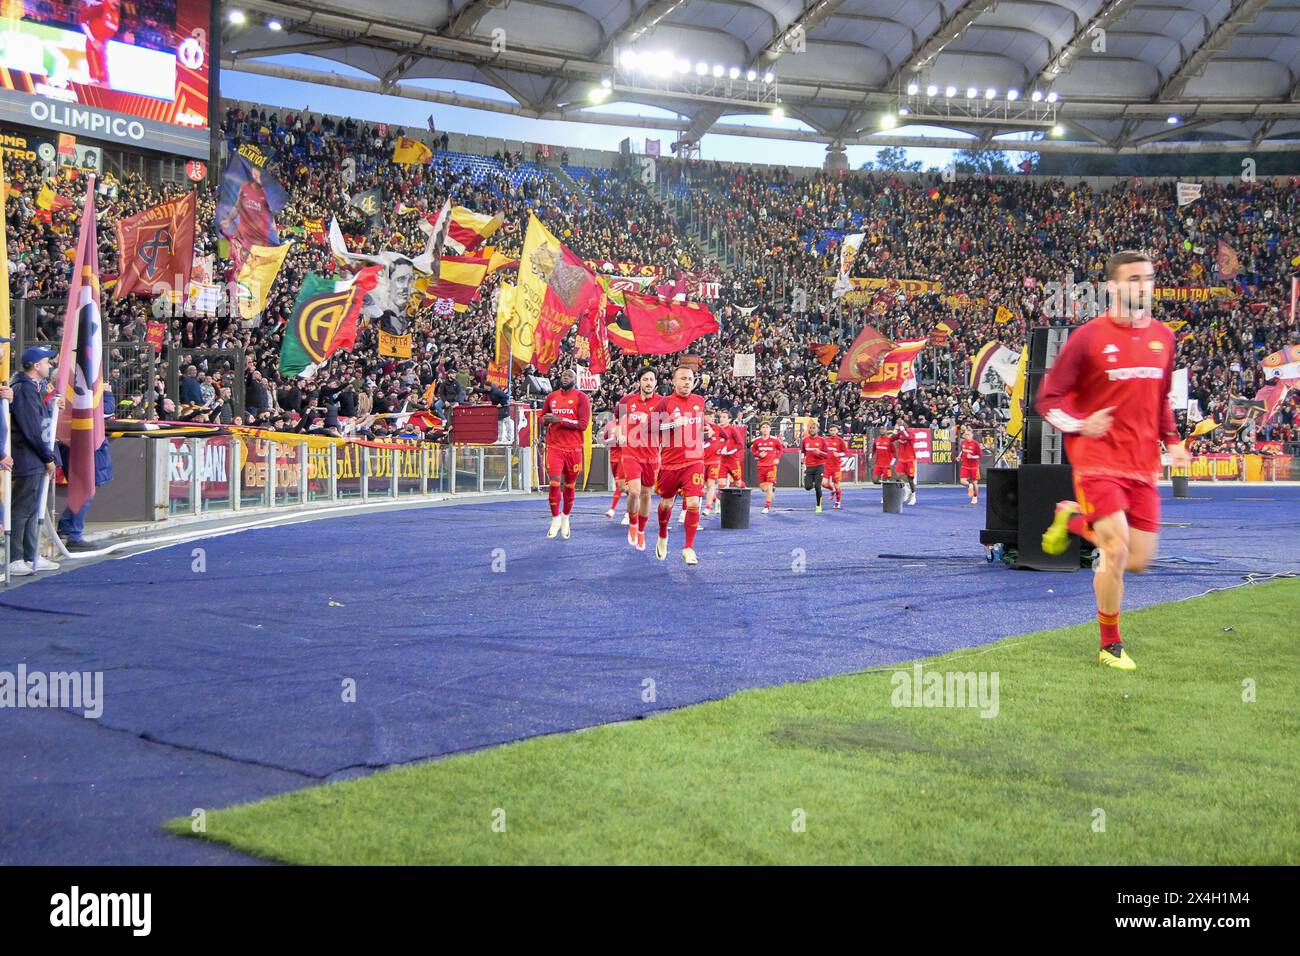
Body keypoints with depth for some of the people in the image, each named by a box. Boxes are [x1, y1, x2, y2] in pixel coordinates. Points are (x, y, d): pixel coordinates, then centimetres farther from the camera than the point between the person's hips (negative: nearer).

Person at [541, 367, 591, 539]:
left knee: (570, 486, 9)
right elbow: (543, 418, 22)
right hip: (554, 447, 2)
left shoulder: (581, 398, -3)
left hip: (574, 448, -2)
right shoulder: (551, 397, 10)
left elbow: (583, 424, -11)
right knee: (554, 484, -9)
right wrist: (545, 420, -3)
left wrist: (560, 420, -18)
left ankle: (566, 518, 26)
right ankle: (555, 519, 5)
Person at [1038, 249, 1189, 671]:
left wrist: (1172, 440, 10)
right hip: (1098, 461, -5)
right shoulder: (1088, 338, -7)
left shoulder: (1163, 337, 10)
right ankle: (1110, 646, 6)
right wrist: (1080, 426, -18)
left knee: (1138, 561, 3)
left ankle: (1073, 519, 30)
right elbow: (1048, 399, -2)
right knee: (1117, 552, -13)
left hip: (1142, 466, 6)